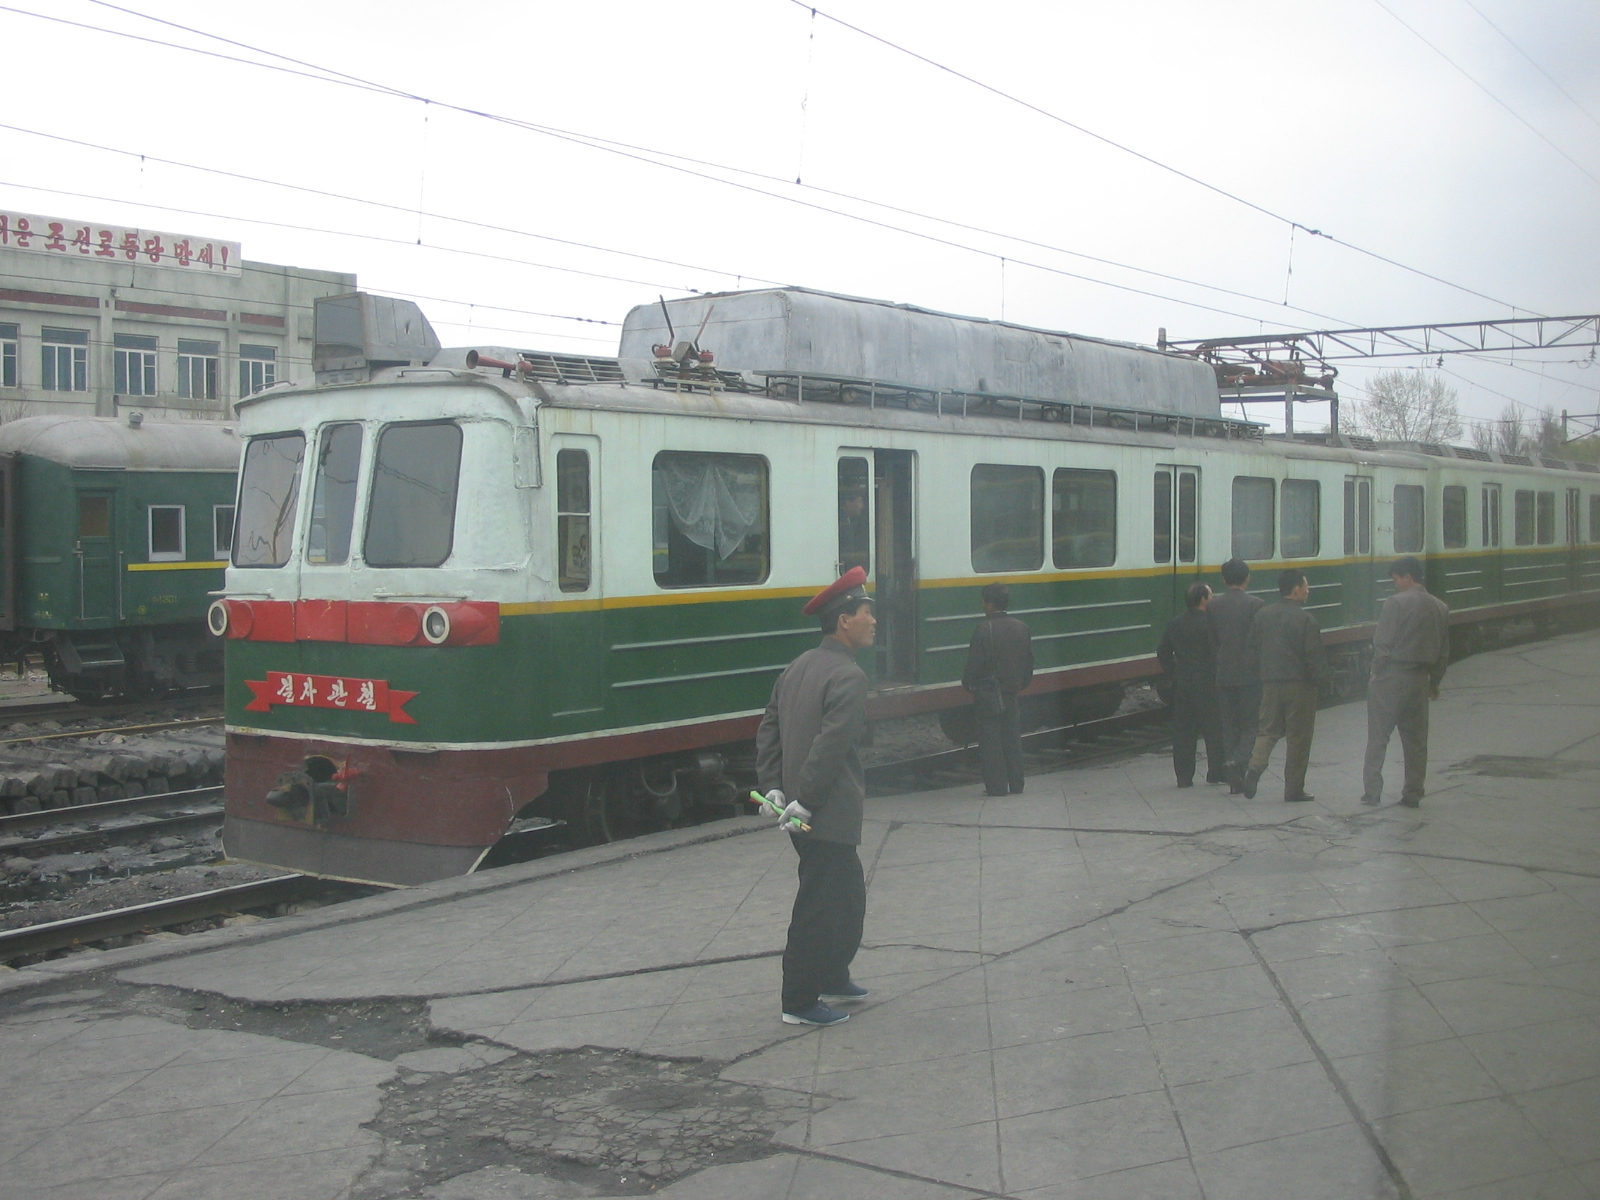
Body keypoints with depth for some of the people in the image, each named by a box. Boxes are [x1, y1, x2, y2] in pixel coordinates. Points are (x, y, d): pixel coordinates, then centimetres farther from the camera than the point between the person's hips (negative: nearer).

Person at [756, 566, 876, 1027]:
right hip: (829, 816, -9)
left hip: (807, 815, 9)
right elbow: (830, 745, -24)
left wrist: (773, 787, 7)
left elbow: (768, 730, 11)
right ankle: (800, 1002, 8)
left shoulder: (798, 668, 11)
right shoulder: (848, 676, -17)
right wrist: (805, 801, -20)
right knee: (819, 907, 0)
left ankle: (832, 979, 34)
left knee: (849, 893, 23)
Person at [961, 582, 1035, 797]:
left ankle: (997, 786, 1)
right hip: (1012, 695, 6)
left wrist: (968, 684, 4)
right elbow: (1029, 663, 10)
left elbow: (974, 665, -12)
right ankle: (1015, 785, 15)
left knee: (991, 741, 1)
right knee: (1012, 739, 12)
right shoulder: (1022, 629, 4)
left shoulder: (984, 631, -15)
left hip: (988, 695, -6)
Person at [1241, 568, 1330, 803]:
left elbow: (1253, 653, 9)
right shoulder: (1305, 620, -13)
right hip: (1300, 685, -4)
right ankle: (1294, 789, 9)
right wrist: (1320, 680, 2)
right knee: (1298, 736, 5)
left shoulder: (1262, 616, 5)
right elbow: (1315, 656, -14)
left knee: (1268, 729, 14)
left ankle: (1255, 765, -13)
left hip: (1270, 684, 5)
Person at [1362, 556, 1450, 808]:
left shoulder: (1396, 603, -11)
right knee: (1415, 739, 11)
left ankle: (1372, 791, 2)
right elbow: (1443, 652, 14)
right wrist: (1434, 682, 23)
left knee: (1378, 737, 2)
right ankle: (1412, 794, 14)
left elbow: (1382, 643, -14)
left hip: (1391, 678, -5)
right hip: (1419, 680, 6)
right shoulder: (1440, 608, 9)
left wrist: (1376, 674, -3)